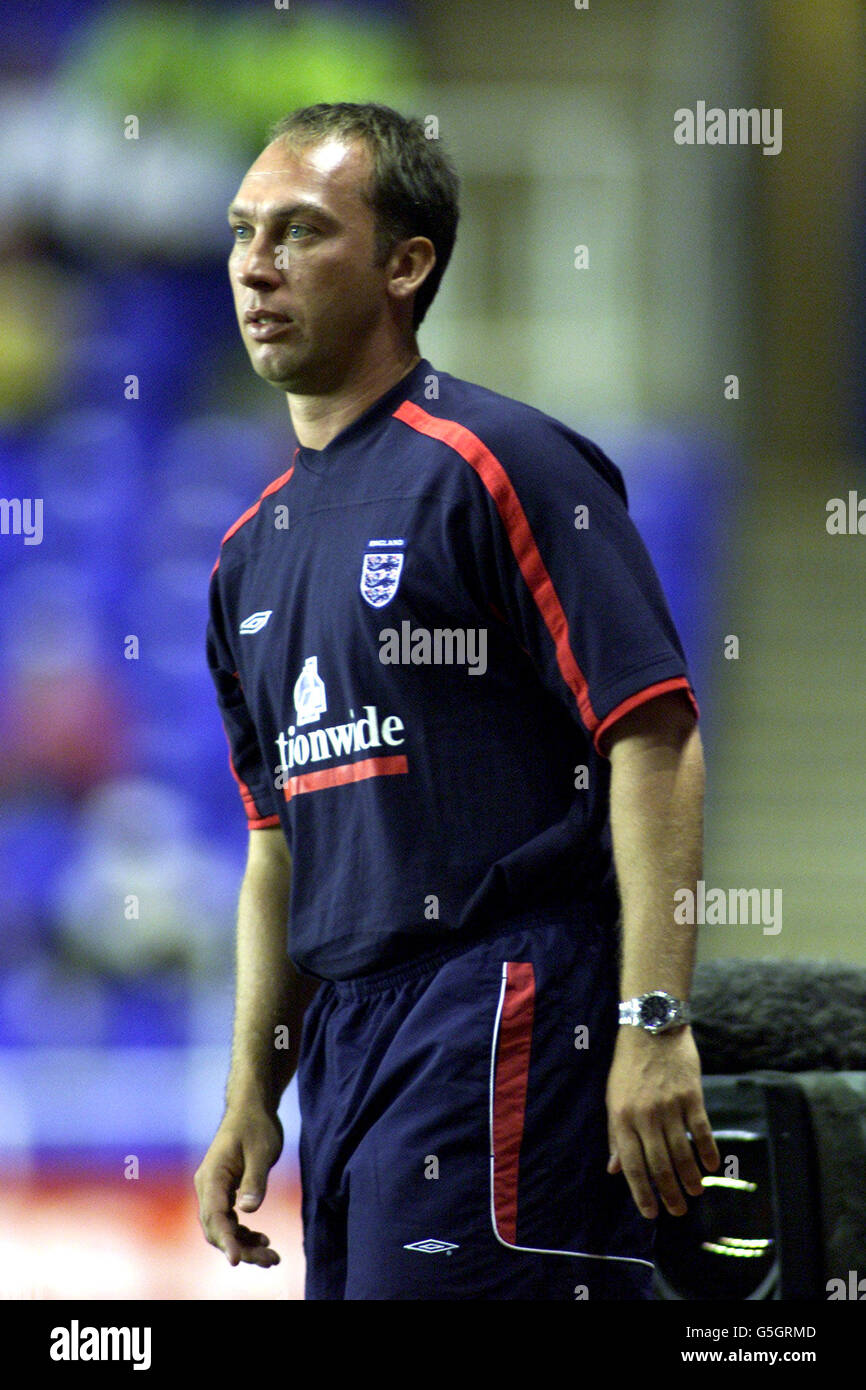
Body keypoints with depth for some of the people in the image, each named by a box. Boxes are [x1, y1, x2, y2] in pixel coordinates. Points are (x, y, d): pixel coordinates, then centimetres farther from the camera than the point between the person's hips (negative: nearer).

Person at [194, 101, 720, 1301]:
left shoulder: (497, 464, -7)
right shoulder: (254, 548, 18)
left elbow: (656, 744, -13)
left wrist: (653, 1025, -20)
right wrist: (250, 1098, 17)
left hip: (508, 1030, -8)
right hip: (343, 1056, 8)